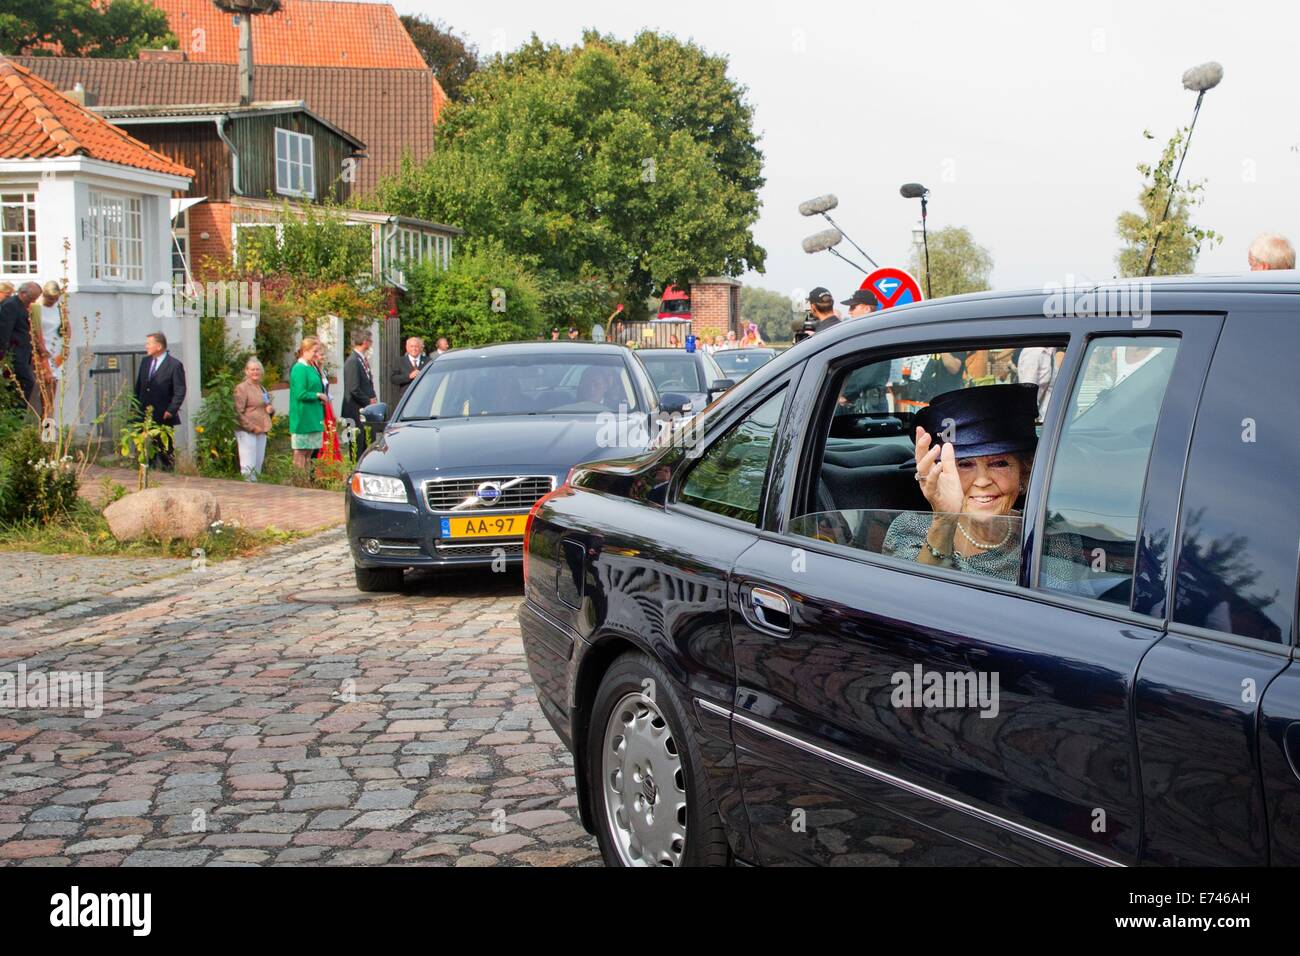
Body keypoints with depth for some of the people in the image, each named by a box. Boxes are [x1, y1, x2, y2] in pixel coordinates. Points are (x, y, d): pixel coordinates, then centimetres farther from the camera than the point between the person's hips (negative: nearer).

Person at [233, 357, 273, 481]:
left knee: (258, 467, 9)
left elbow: (267, 407, 33)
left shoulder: (262, 388, 20)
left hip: (261, 432, 8)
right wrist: (252, 427, -18)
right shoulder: (241, 388, -5)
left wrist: (270, 409, 8)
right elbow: (238, 412, -13)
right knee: (248, 467, -12)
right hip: (247, 432, -8)